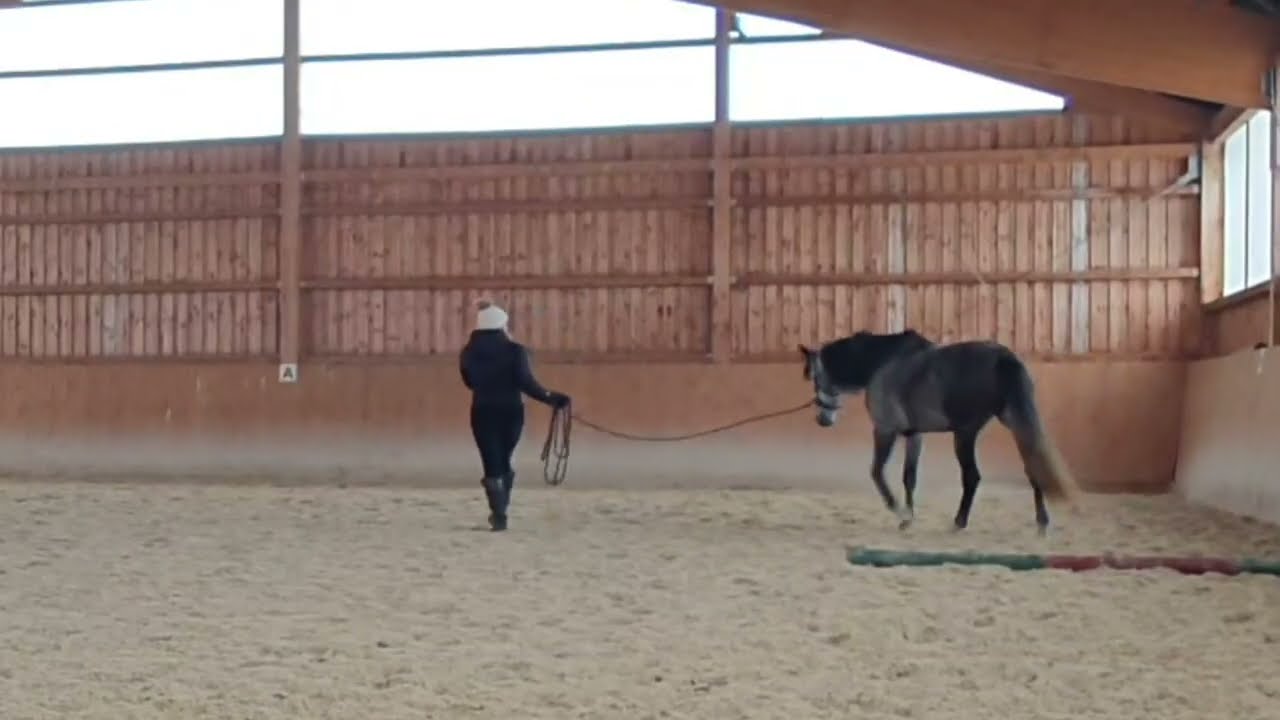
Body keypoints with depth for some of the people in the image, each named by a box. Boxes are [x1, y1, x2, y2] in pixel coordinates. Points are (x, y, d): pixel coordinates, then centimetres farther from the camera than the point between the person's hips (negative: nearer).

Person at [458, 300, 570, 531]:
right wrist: (551, 398, -9)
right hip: (511, 412, 0)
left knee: (491, 464, 2)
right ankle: (499, 511, 30)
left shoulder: (468, 353, 0)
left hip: (483, 413, 0)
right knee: (503, 461, 19)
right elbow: (526, 382, -16)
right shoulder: (514, 351, -10)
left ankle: (498, 514, -8)